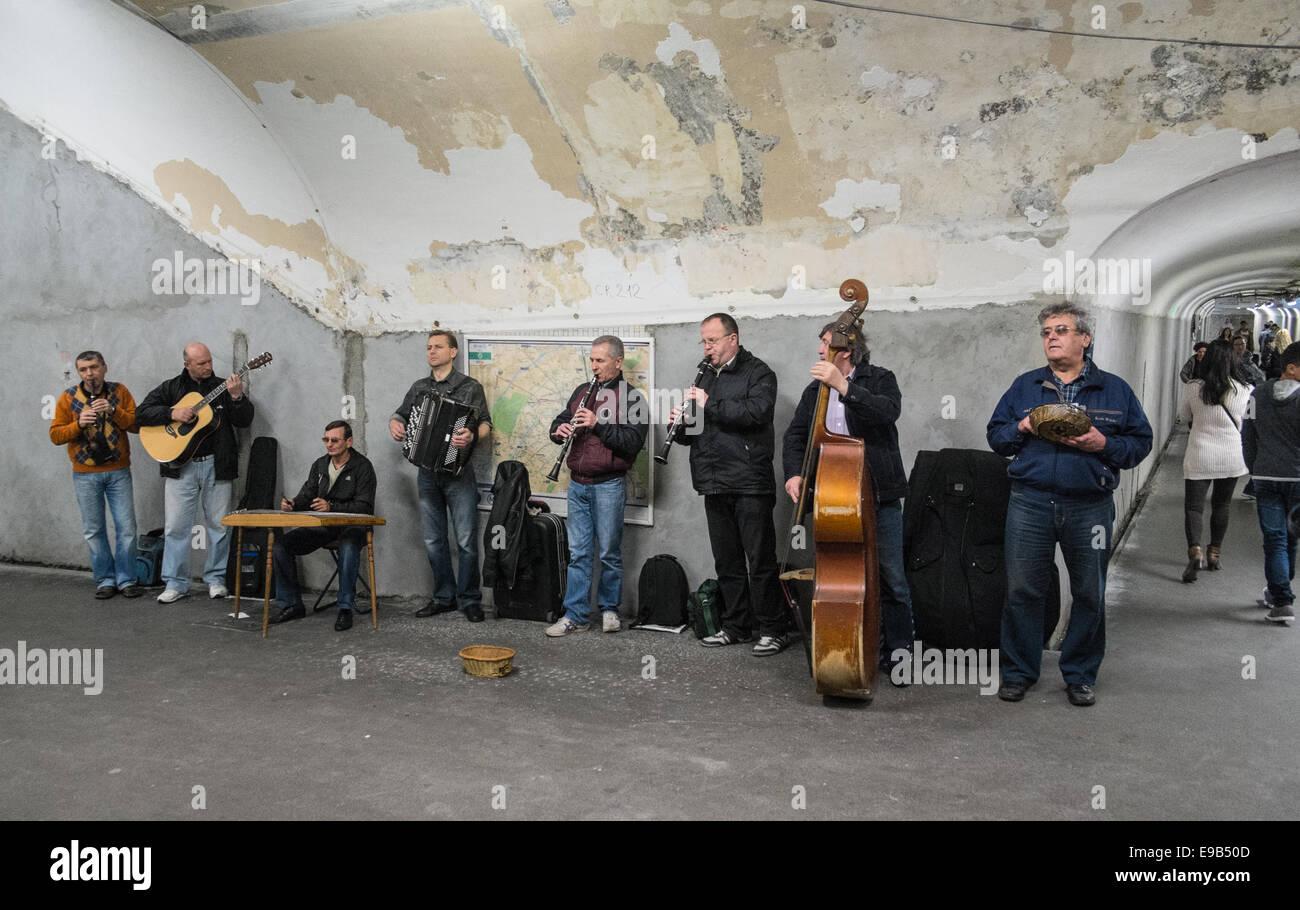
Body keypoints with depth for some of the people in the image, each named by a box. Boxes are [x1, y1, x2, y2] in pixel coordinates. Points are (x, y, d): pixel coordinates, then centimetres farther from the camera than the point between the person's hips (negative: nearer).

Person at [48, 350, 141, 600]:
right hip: (85, 474, 1)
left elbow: (137, 424, -4)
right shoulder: (68, 398, 3)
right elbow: (55, 435, 1)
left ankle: (126, 579, 11)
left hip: (118, 471, 0)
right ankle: (105, 580, 16)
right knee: (93, 530, 5)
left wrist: (113, 411, -19)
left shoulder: (120, 392, 3)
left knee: (126, 527, 0)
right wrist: (78, 424, -16)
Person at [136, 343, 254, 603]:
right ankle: (175, 583, 9)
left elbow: (244, 421, 1)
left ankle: (216, 579, 17)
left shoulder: (222, 387, 9)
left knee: (219, 524, 4)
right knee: (176, 526, 0)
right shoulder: (171, 388, 9)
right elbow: (141, 413, 3)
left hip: (216, 465, 1)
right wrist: (173, 413, -12)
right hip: (180, 466, 0)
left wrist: (237, 397, -15)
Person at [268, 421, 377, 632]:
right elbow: (307, 495, 12)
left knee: (349, 547, -40)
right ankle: (291, 604, -1)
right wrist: (292, 504, -12)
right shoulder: (320, 465, 13)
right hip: (322, 526, 6)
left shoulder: (362, 466, -7)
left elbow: (364, 507, -14)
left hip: (351, 525, -6)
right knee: (280, 544, -14)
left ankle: (345, 609, -28)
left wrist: (331, 507, -26)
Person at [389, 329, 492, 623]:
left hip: (458, 473, -5)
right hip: (427, 474, 5)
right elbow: (400, 414, 24)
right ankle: (444, 598, 20)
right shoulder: (419, 387, 15)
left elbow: (485, 423, -5)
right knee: (433, 540, 9)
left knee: (466, 540, -5)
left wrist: (472, 436, -27)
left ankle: (469, 599, 7)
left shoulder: (470, 387, 1)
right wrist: (394, 424, 0)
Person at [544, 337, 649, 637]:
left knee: (609, 552, 5)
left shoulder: (631, 398, -4)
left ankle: (609, 609, 20)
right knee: (577, 552, 6)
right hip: (578, 484, 5)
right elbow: (560, 421, 19)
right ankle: (575, 615, 11)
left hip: (608, 485, -5)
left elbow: (633, 442, -15)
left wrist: (599, 424, -21)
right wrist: (560, 430, -4)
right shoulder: (582, 391, 15)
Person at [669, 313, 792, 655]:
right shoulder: (707, 378, 21)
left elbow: (757, 411, -21)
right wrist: (681, 425, 2)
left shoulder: (758, 373, -1)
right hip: (714, 485, 7)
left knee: (760, 560, -4)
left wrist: (710, 404, -17)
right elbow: (694, 433, 24)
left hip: (749, 485, -7)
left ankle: (774, 630, 5)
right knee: (727, 561, 12)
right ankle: (736, 627, 21)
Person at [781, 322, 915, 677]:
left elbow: (889, 411, -22)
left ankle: (898, 654, 13)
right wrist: (794, 473, -7)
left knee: (892, 580, 0)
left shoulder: (880, 379, 0)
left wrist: (844, 387, -29)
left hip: (879, 496, -4)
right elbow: (795, 435, 10)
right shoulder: (815, 390, 14)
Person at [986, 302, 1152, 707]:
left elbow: (1141, 441, 7)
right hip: (1030, 503, 0)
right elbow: (995, 434, 13)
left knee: (1089, 594, 8)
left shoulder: (1114, 389, 8)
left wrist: (1105, 444, -11)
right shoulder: (1024, 386, 11)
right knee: (1022, 590, 1)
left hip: (1090, 507, 0)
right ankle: (1018, 672, 16)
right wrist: (1021, 429, -7)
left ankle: (1080, 676, 24)